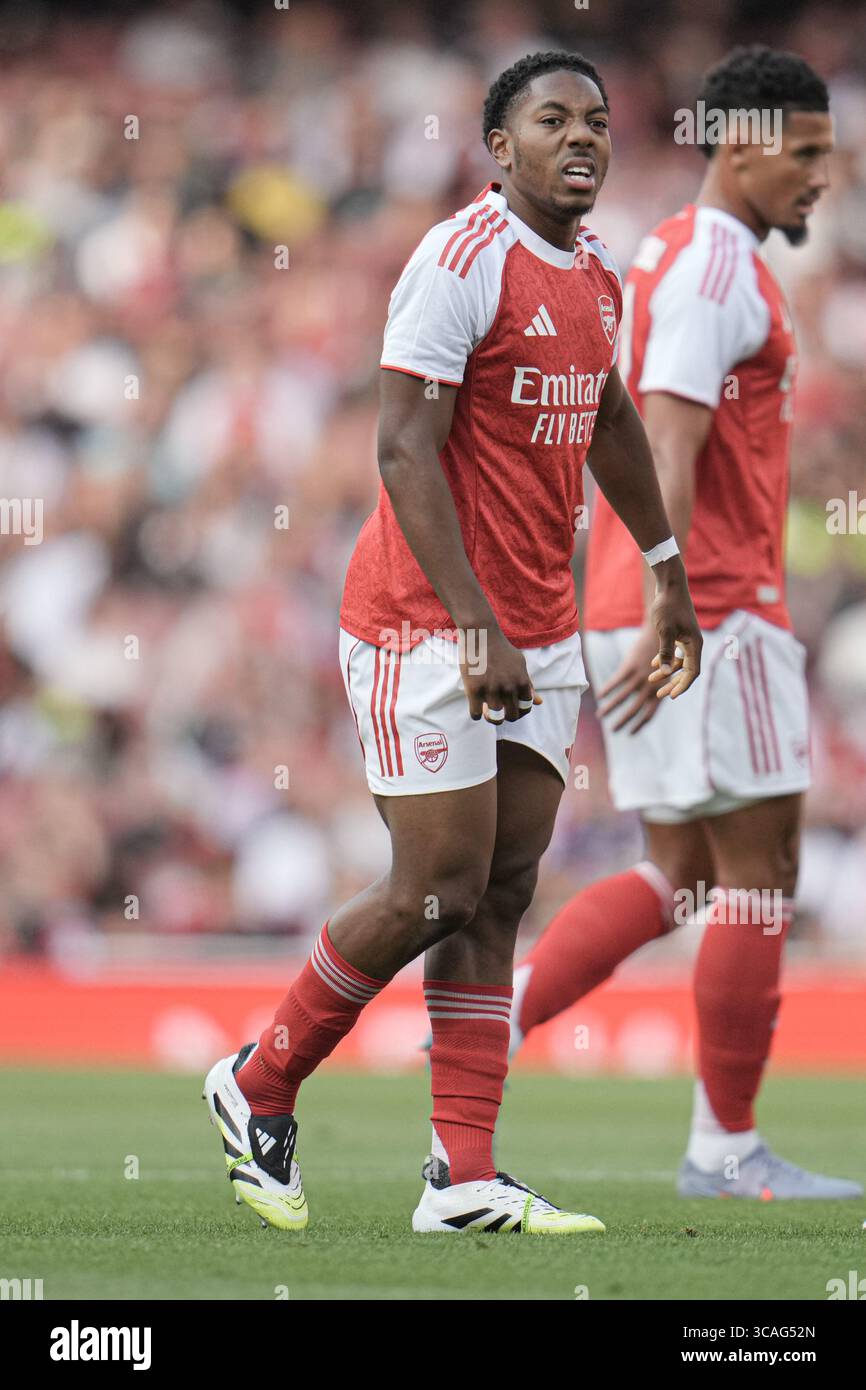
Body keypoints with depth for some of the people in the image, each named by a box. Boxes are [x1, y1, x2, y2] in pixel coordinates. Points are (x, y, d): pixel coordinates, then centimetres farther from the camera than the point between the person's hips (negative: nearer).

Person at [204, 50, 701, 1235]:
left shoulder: (598, 276, 12)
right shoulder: (461, 261, -14)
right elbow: (405, 448, -20)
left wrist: (669, 578, 33)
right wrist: (478, 629, -25)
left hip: (541, 634, 8)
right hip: (428, 626, -8)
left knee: (501, 894, 3)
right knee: (439, 891, -8)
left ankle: (462, 1180, 4)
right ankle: (258, 1088, 12)